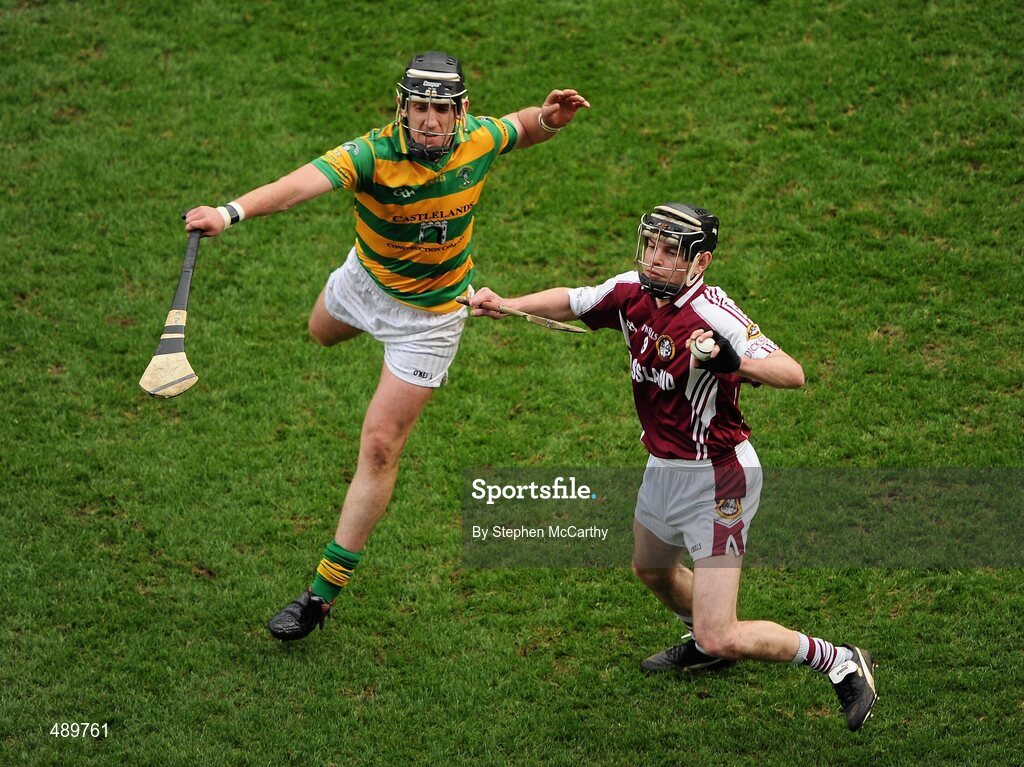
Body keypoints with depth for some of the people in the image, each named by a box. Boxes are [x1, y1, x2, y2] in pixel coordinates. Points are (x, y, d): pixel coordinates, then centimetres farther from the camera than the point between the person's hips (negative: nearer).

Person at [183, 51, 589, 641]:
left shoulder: (478, 140, -22)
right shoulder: (373, 155, -31)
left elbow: (525, 129, 3)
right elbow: (302, 183, -49)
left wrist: (551, 119, -22)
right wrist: (232, 212, -67)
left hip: (430, 316, -2)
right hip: (364, 282, 2)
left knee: (379, 447, -5)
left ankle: (325, 593, 2)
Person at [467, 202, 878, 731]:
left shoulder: (711, 313, -27)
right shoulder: (632, 292, -5)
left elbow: (792, 374, -36)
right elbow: (571, 302, 13)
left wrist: (735, 361, -54)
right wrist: (505, 305, -2)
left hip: (715, 480, -9)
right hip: (664, 467, 9)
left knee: (720, 639, -13)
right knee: (651, 569, 34)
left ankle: (839, 663, 6)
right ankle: (702, 645, 63)